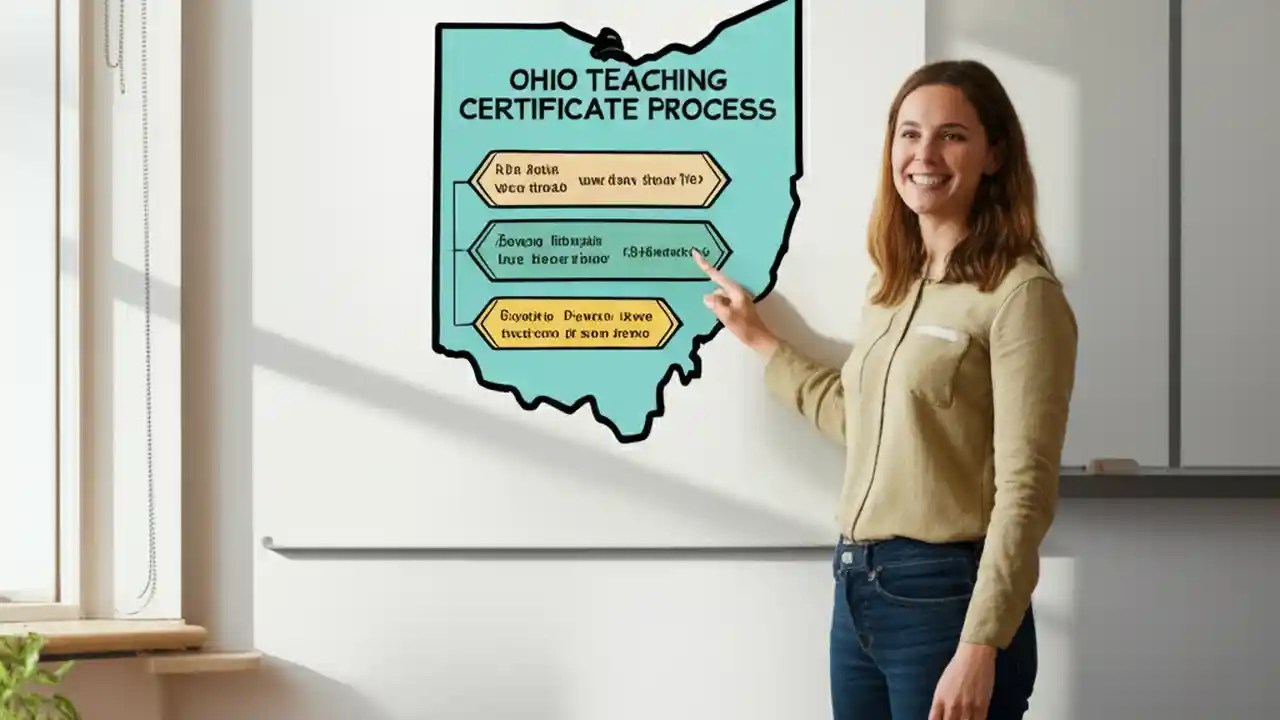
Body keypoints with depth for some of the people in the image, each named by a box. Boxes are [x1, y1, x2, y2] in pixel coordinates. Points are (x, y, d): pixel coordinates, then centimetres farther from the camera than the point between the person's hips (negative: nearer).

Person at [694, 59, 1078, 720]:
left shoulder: (1020, 295, -11)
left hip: (945, 596, -8)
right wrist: (760, 340, 31)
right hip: (856, 590, 8)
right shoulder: (891, 286, 13)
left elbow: (1025, 490, -15)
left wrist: (981, 647, -22)